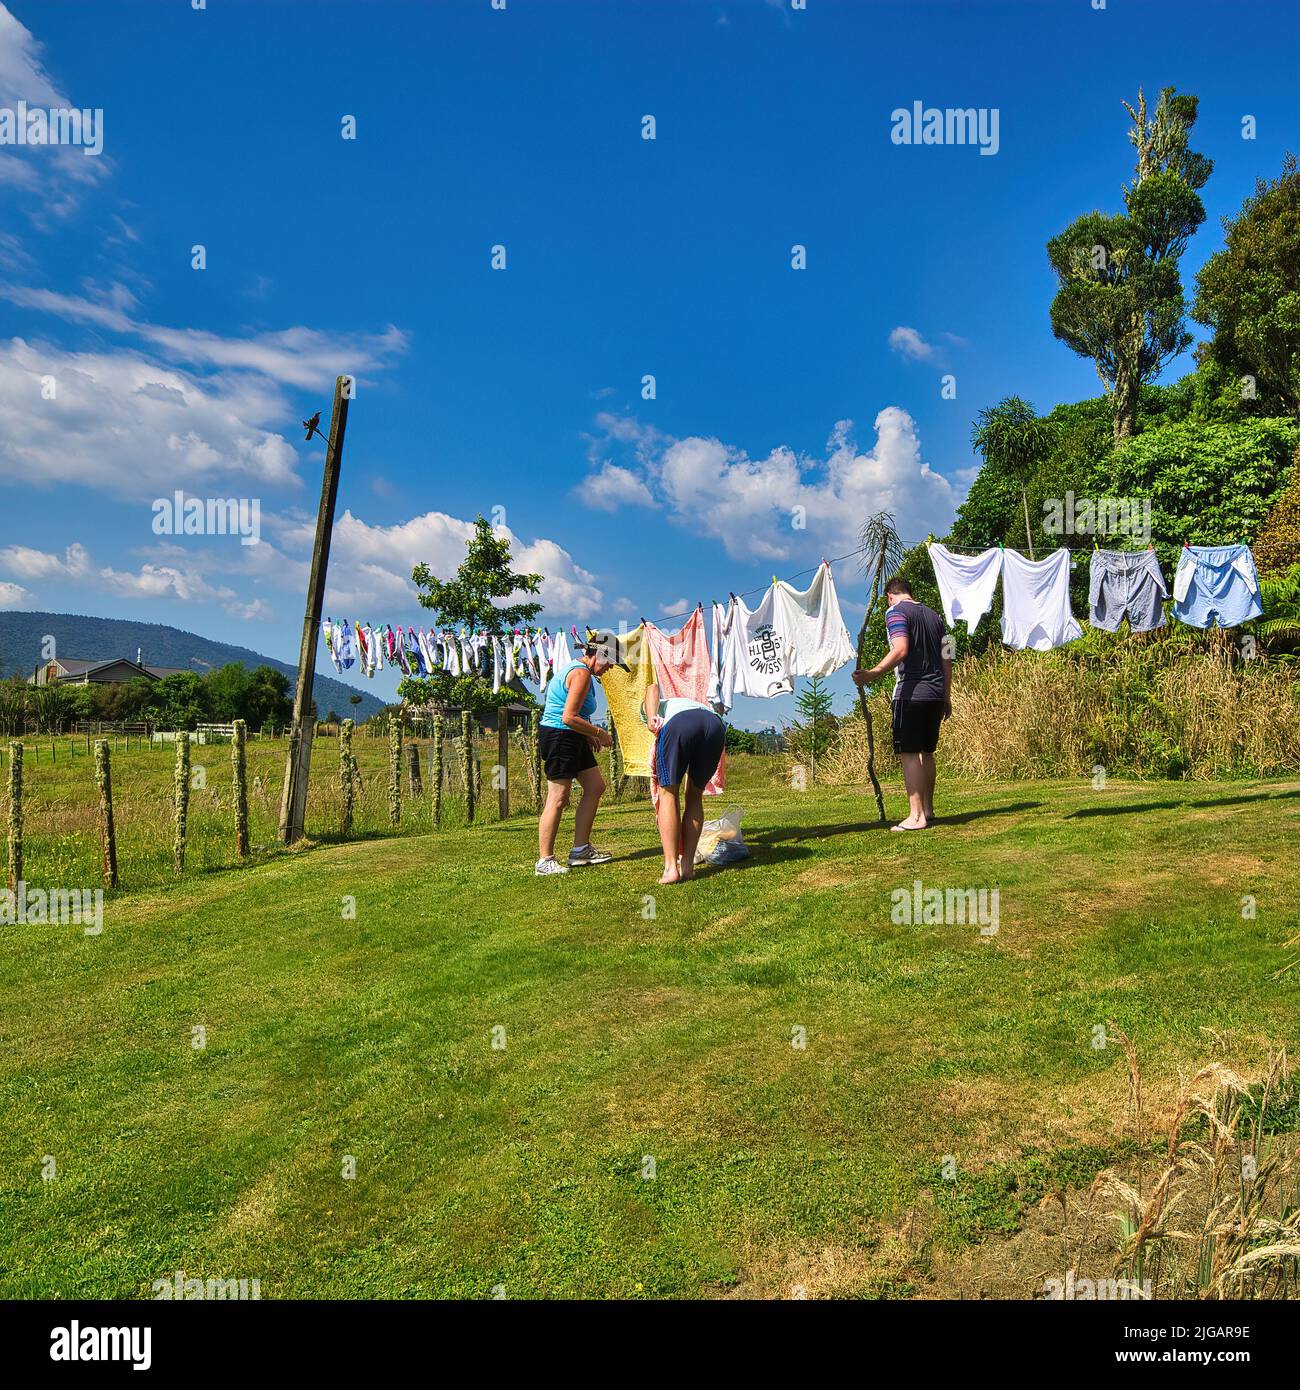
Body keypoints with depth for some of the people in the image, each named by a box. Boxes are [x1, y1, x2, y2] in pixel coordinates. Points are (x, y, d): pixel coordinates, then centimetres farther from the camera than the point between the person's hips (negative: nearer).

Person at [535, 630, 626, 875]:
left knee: (596, 787, 14)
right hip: (559, 738, -11)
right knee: (558, 799, -7)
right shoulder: (581, 673, -16)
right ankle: (545, 861, 0)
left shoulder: (576, 669, 17)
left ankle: (580, 849, 19)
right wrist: (598, 732, -12)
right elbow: (569, 717, -24)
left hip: (572, 739, 11)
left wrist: (589, 734, 11)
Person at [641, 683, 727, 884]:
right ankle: (687, 866, 16)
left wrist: (652, 719, -1)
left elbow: (653, 688, 13)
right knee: (695, 797, 19)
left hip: (680, 722, -4)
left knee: (668, 793, 9)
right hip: (716, 722, 4)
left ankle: (671, 868, 3)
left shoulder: (657, 707, 39)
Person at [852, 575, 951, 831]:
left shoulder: (895, 611, -4)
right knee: (926, 752, 15)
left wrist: (872, 674, -27)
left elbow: (900, 650, -20)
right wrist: (947, 697, 22)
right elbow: (946, 660, 17)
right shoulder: (934, 615, 18)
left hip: (911, 692, -7)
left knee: (908, 753, -6)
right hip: (936, 693, 7)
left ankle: (916, 815, -9)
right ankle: (928, 809, 19)